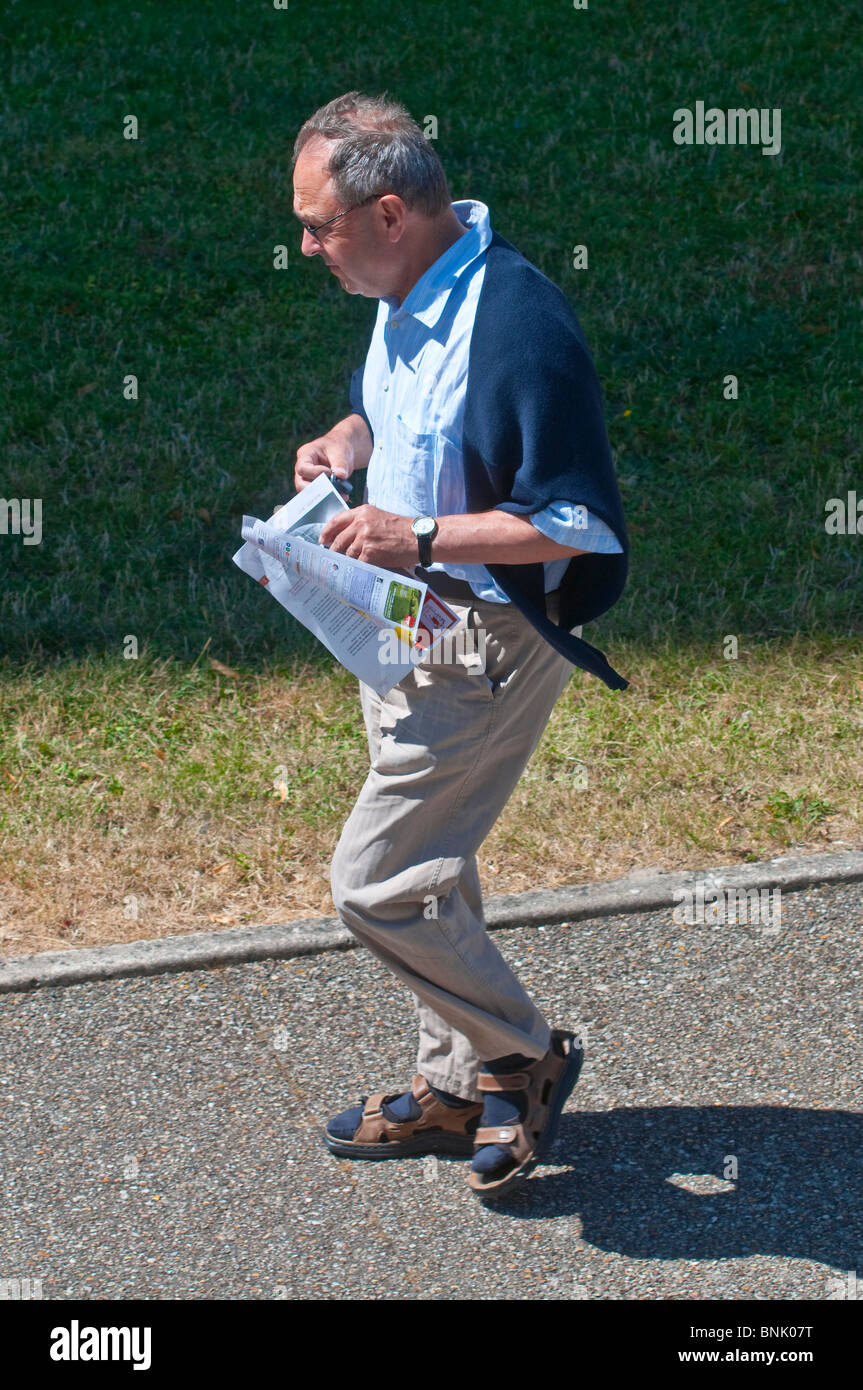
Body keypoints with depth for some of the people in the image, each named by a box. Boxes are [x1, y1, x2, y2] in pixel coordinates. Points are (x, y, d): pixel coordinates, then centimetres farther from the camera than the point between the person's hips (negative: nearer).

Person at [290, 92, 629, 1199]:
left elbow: (582, 523, -27)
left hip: (487, 641, -10)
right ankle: (456, 1085, 36)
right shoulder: (407, 298, 3)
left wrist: (420, 537, -28)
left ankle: (525, 1056, 15)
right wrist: (346, 442, 2)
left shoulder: (515, 320, -26)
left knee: (376, 881, -7)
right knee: (425, 866, 19)